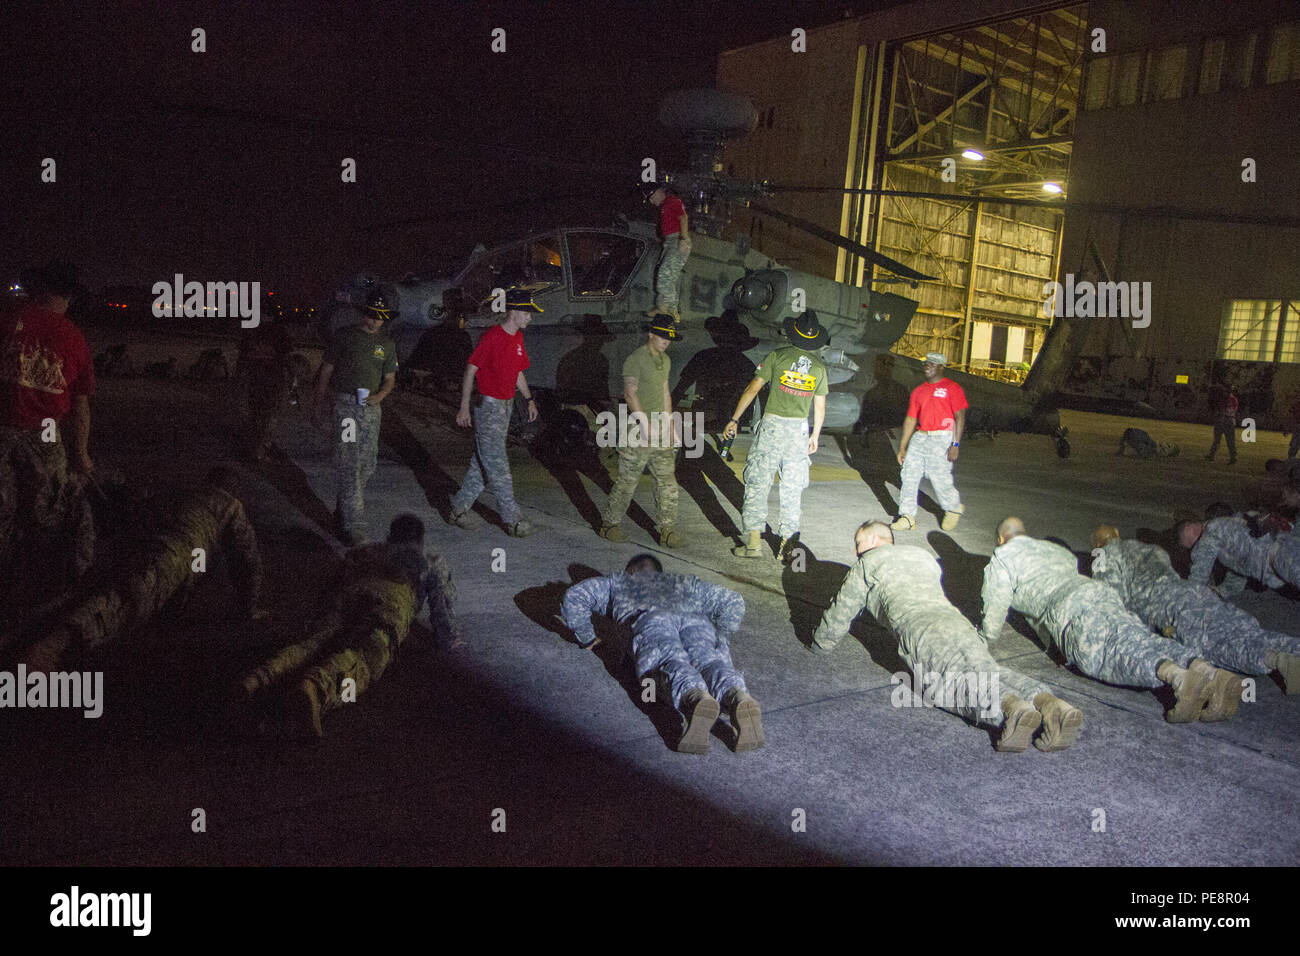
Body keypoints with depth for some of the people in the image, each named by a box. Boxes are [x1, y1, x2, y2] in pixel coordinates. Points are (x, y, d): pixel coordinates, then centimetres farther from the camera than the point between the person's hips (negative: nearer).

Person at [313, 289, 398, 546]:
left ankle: (343, 511, 25)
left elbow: (390, 379, 15)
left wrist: (379, 395, -6)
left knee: (367, 465, 6)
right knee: (348, 465, -12)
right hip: (345, 403, -4)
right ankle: (354, 525, -15)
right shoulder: (344, 336, 3)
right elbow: (326, 371, 8)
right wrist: (319, 402, 5)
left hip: (372, 408, 4)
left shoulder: (387, 343, 13)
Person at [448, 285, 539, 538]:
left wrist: (529, 399, 17)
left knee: (484, 460, 12)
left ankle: (460, 507, 23)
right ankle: (511, 519, -2)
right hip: (488, 406, -9)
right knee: (497, 465, -5)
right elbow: (471, 370, -13)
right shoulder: (492, 336, -14)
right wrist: (464, 407, -16)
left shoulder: (518, 338, 11)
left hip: (507, 404, 9)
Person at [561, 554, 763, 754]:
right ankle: (736, 698, -59)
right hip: (696, 620, 2)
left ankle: (695, 699, -63)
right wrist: (721, 641, 38)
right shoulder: (687, 583, 47)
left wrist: (587, 638, 34)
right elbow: (734, 601, 39)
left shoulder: (618, 582, 42)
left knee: (673, 664, -29)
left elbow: (575, 595, 29)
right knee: (709, 662, -25)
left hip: (651, 620, -2)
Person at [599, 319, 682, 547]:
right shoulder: (635, 359, -9)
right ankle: (609, 524, 14)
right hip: (639, 427, -7)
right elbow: (630, 393, -16)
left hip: (661, 427, 7)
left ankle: (668, 530, 6)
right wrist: (646, 424, -22)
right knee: (628, 479, -1)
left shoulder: (665, 360, 17)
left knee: (667, 480, 3)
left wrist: (669, 423, 18)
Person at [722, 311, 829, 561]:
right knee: (793, 488, 11)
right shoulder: (819, 366, 6)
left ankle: (753, 542, 1)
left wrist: (734, 419, 0)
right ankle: (788, 541, 12)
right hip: (800, 429, 3)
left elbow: (752, 389, -5)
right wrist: (815, 436, 23)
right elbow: (820, 407, 10)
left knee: (757, 483, 3)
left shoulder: (777, 356, -4)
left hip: (772, 425, -3)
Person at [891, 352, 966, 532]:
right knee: (909, 476, -2)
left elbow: (960, 417, -6)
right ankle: (907, 517, 4)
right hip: (919, 437, 6)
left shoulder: (952, 388, -1)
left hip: (941, 439, -6)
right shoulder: (918, 391, 17)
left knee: (940, 478, -5)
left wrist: (955, 445, -14)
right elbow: (911, 419, 18)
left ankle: (954, 508, 23)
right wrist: (902, 447, 14)